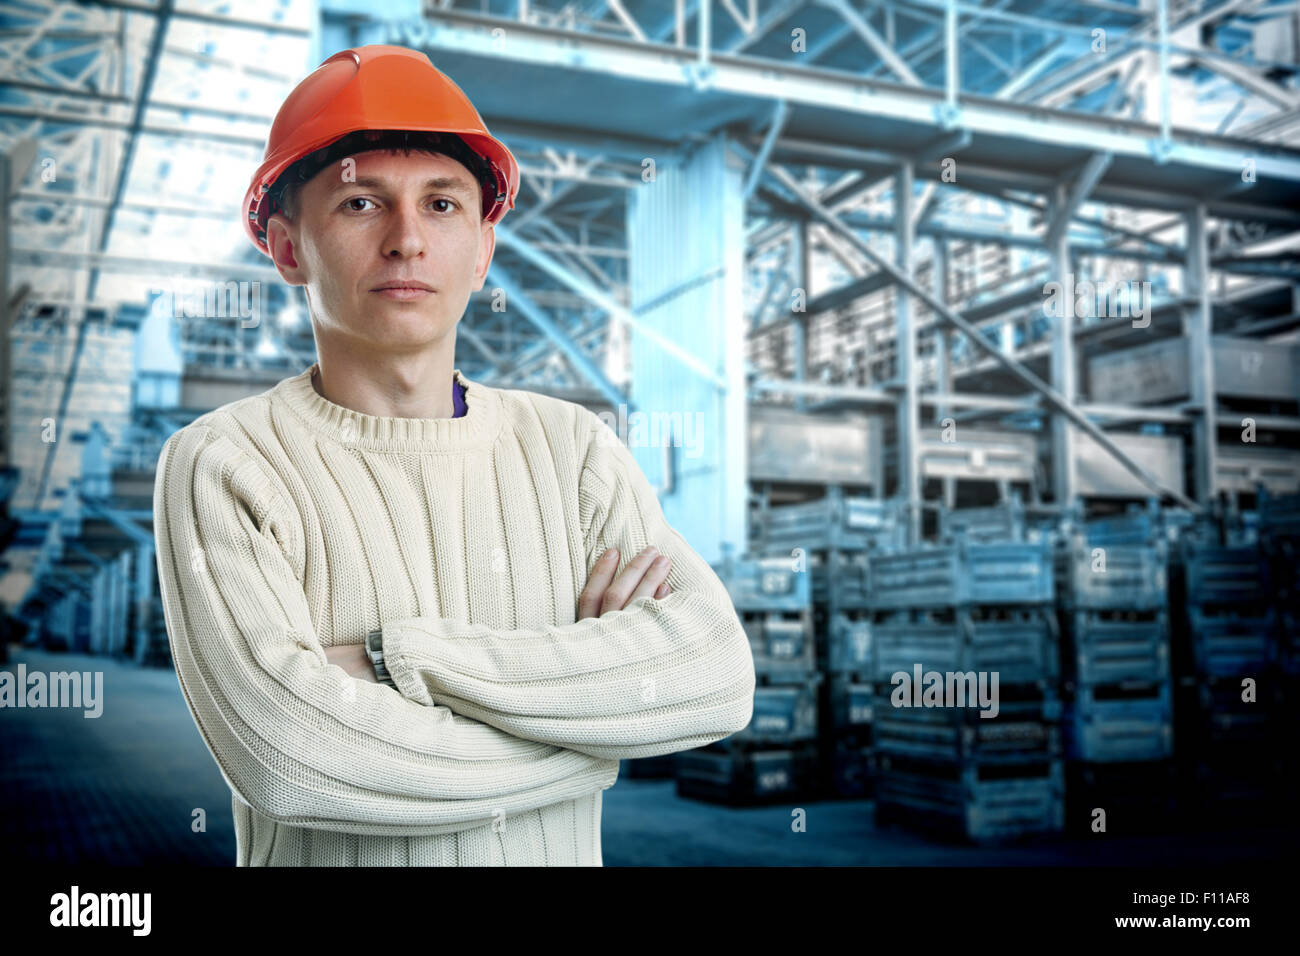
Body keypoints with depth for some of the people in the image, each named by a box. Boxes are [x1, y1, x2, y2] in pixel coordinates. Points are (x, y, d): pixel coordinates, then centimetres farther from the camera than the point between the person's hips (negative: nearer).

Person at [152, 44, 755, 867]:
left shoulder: (571, 445, -6)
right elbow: (285, 757, -27)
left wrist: (402, 657, -25)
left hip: (558, 849, 3)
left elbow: (719, 675, -19)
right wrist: (603, 708, -20)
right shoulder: (221, 468, -13)